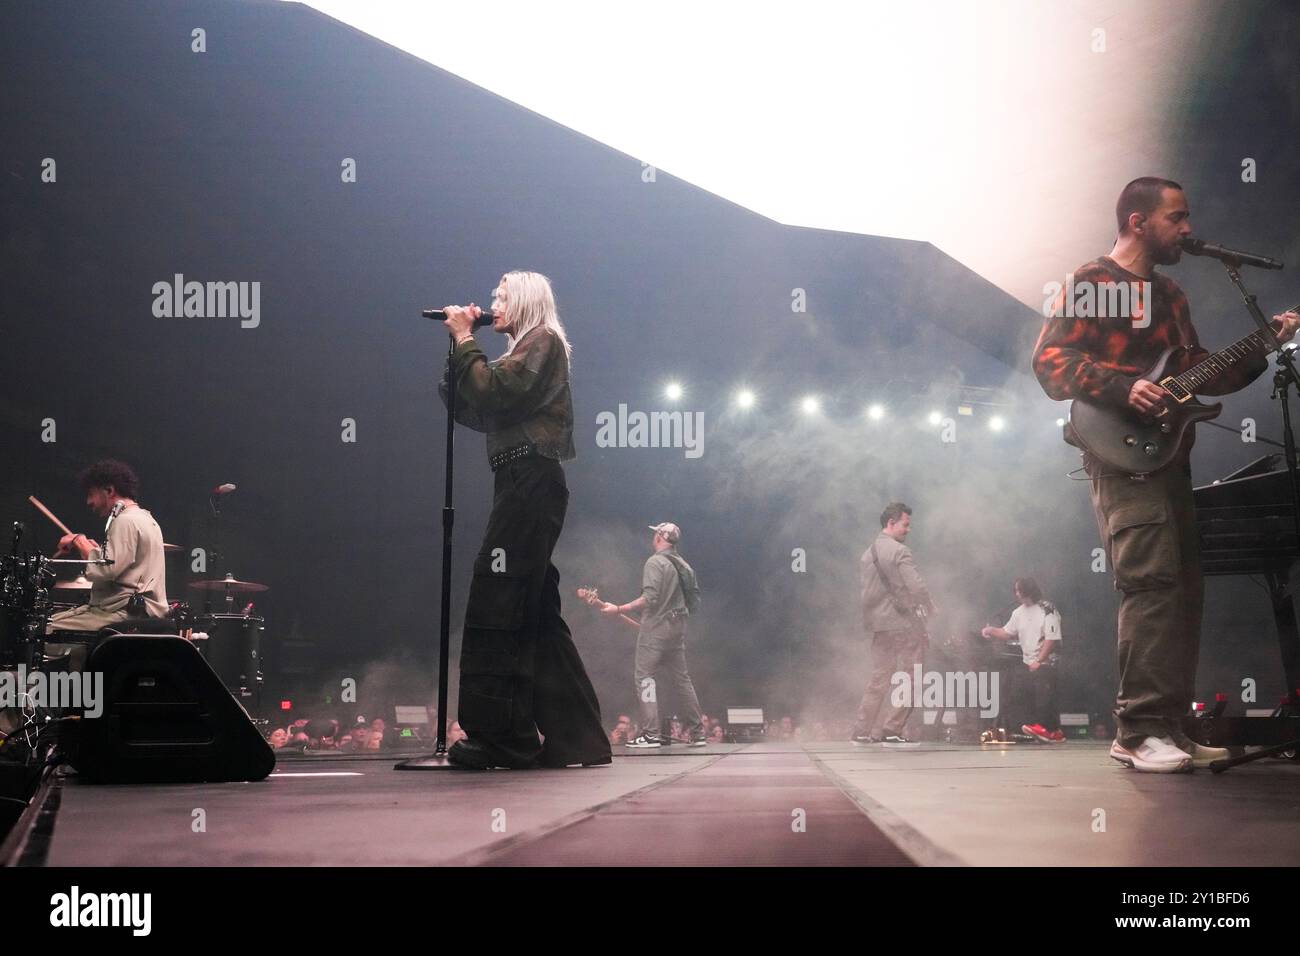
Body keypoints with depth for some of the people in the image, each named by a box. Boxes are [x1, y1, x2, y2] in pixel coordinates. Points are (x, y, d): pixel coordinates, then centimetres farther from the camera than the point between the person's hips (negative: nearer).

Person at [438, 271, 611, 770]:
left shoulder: (542, 340, 0)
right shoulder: (525, 350, 27)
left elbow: (494, 393, -16)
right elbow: (476, 413, 17)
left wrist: (465, 340, -5)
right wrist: (460, 348, 12)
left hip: (531, 481, -10)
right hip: (523, 485, 10)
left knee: (496, 603, -14)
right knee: (534, 613, 8)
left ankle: (499, 736, -16)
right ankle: (574, 738, 10)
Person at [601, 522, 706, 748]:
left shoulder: (655, 562, -11)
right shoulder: (683, 565, 15)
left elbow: (649, 598, -21)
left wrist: (619, 609, -19)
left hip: (657, 627, -8)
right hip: (678, 626, 8)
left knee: (644, 674, -6)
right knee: (680, 677, 13)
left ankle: (650, 733, -13)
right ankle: (697, 732, 14)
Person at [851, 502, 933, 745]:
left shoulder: (868, 553, 11)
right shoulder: (899, 551, -14)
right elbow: (916, 587, -20)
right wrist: (929, 607, -4)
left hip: (878, 624, 8)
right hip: (905, 623, -8)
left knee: (879, 678, 12)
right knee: (908, 679, 2)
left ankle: (861, 731, 10)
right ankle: (892, 731, 1)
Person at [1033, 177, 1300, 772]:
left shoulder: (1169, 294, 23)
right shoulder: (1093, 282, -2)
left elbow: (1200, 372, 24)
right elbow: (1050, 359, -11)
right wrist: (1123, 388, -22)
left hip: (1167, 453, 9)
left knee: (1185, 589, 6)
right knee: (1151, 580, -19)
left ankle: (1171, 727, 11)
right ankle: (1140, 732, -20)